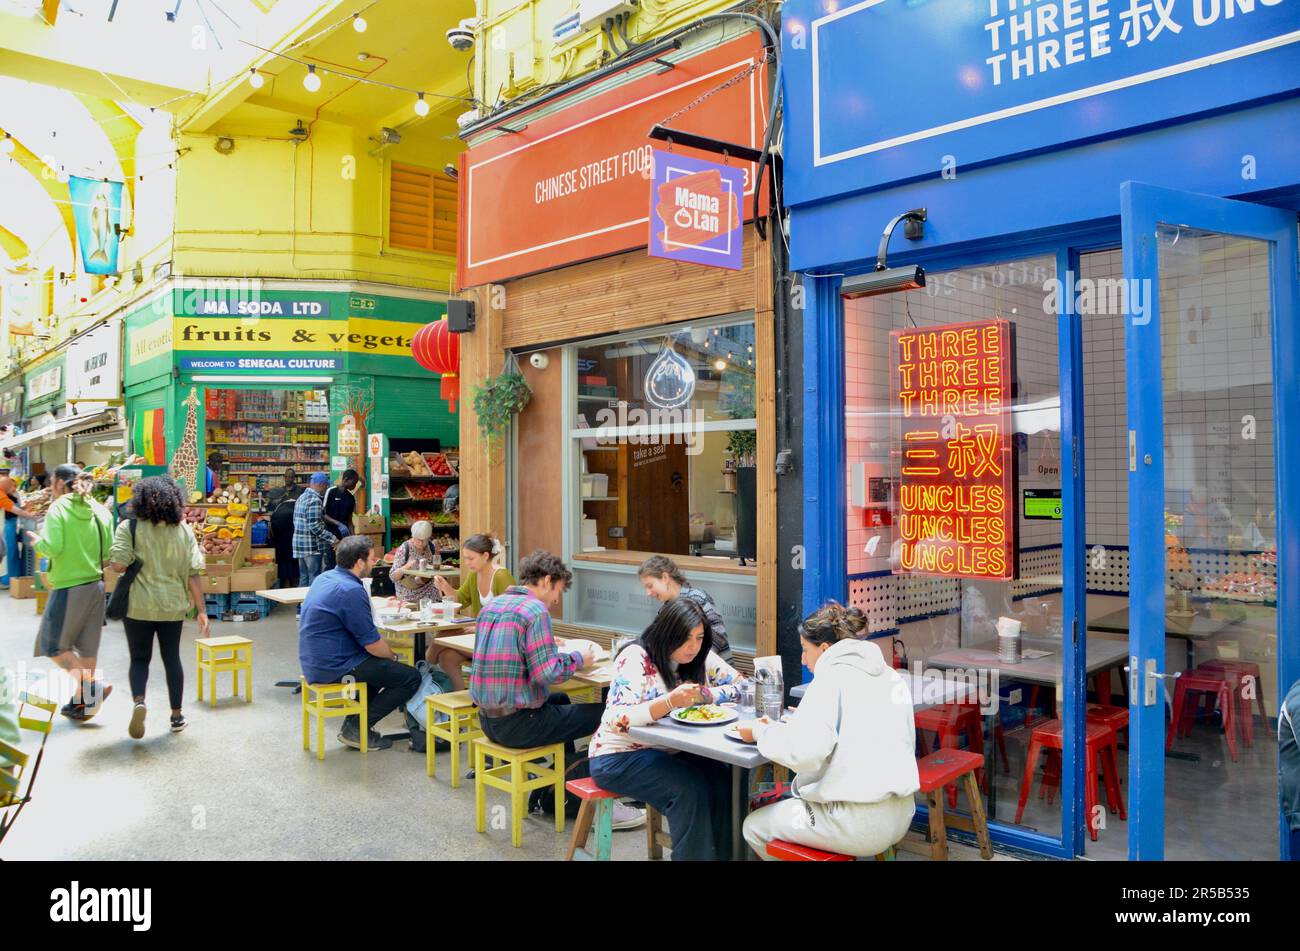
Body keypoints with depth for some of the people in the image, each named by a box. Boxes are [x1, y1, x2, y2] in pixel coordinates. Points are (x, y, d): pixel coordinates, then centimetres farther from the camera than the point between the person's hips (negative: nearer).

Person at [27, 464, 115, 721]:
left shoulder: (58, 508, -9)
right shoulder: (100, 510, 6)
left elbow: (52, 547, -17)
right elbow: (109, 552, 5)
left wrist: (37, 542, 2)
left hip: (68, 588, -6)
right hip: (96, 586, 6)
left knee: (52, 644, 8)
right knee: (86, 647, 13)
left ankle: (92, 684, -6)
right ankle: (82, 703, 21)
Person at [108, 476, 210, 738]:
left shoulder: (129, 527, -7)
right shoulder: (184, 530, 0)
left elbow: (118, 564, -17)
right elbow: (193, 574, -3)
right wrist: (202, 611, 1)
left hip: (139, 606, -2)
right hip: (173, 606, 2)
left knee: (140, 658, 12)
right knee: (172, 658, 14)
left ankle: (139, 701, -13)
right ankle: (176, 715, 21)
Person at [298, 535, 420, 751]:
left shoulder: (325, 578, 9)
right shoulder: (351, 591, -22)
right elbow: (372, 644, -17)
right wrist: (393, 656, 1)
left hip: (313, 663, 10)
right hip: (334, 668, -10)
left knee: (380, 665, 31)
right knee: (411, 678, -7)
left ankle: (353, 723, 23)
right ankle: (356, 728, 0)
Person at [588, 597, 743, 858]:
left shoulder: (701, 657, 0)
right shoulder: (636, 658, -18)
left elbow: (740, 685, 3)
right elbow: (617, 720, -28)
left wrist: (703, 695, -15)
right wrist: (670, 701, -41)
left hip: (667, 751, 6)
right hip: (619, 757, -6)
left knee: (721, 779, -21)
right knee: (690, 788, -29)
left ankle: (721, 854, -8)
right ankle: (694, 855, -12)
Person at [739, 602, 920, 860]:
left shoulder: (833, 677, -13)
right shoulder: (892, 676, 10)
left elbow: (802, 751, -23)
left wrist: (760, 732, -6)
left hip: (859, 824, -9)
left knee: (754, 827, 9)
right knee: (793, 802, 29)